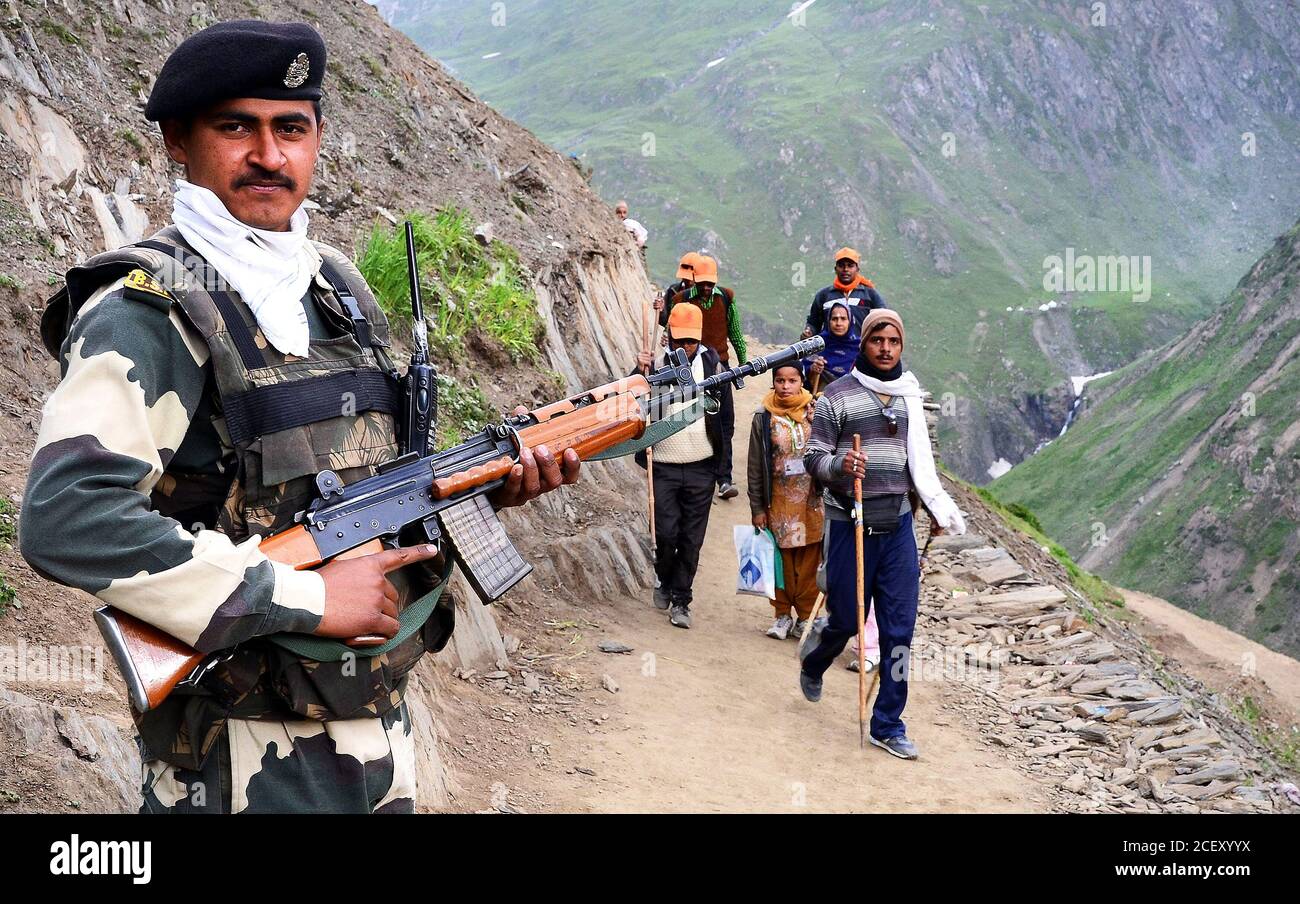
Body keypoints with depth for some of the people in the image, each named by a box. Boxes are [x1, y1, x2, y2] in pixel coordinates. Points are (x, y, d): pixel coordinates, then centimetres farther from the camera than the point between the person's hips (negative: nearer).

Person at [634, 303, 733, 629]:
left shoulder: (711, 364, 1)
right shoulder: (656, 364, -3)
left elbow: (725, 413, 9)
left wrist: (724, 459, 6)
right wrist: (639, 373, -20)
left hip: (701, 468, 1)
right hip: (664, 467, -1)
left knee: (692, 538, 5)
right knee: (666, 533, -4)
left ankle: (681, 600, 16)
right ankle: (666, 581, 25)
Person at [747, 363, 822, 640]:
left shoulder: (815, 413, 0)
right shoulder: (764, 418, -1)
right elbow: (755, 467, 1)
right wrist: (757, 508, 0)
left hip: (811, 500, 0)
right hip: (778, 500, 0)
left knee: (809, 562, 5)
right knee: (781, 561, 6)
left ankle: (806, 616, 17)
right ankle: (783, 615, 19)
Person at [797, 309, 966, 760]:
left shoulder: (909, 395, 11)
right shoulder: (837, 396, -5)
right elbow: (813, 458, -5)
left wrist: (941, 508, 18)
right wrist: (838, 465, -25)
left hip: (899, 525, 4)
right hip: (850, 525, -4)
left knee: (899, 630, 2)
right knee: (846, 620, 7)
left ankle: (888, 726, 13)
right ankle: (813, 661, 42)